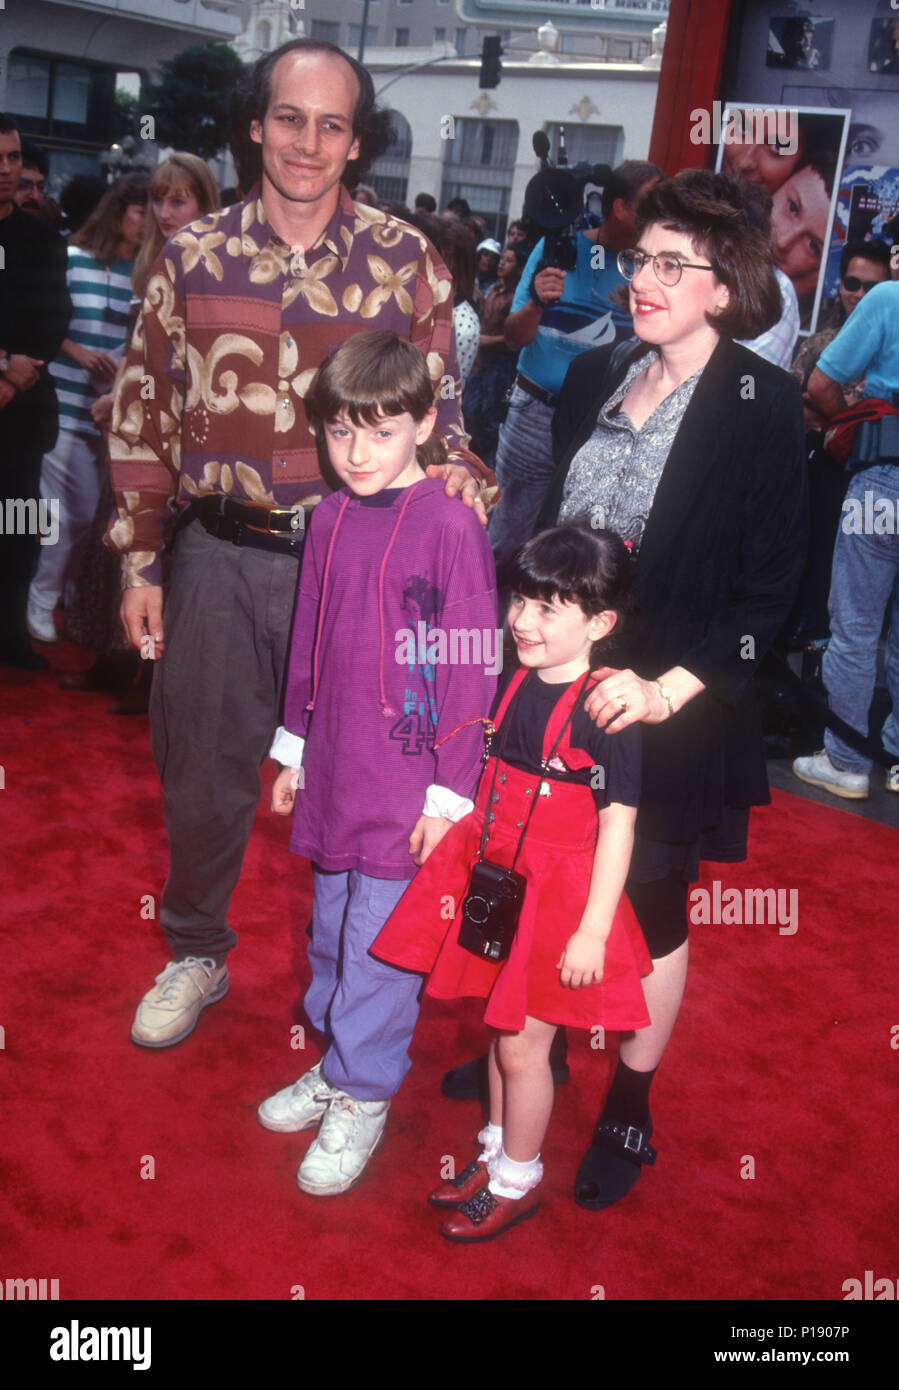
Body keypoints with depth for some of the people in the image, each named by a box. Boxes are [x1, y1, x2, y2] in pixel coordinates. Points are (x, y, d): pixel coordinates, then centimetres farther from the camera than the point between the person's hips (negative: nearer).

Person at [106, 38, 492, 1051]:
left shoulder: (406, 263, 1)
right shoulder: (192, 258, 3)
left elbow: (439, 404, 9)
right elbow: (143, 415, 7)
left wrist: (456, 471, -14)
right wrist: (139, 560, 4)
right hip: (221, 558, 1)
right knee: (201, 776, 13)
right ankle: (197, 955, 38)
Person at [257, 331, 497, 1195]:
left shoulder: (451, 528, -13)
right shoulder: (329, 522, 4)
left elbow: (473, 667, -12)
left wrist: (449, 791, -12)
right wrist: (293, 751, 17)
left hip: (407, 787, -6)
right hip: (333, 773, 6)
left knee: (379, 941, 3)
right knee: (331, 929, 18)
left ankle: (363, 1099, 21)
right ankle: (335, 1065, 38)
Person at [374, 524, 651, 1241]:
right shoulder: (519, 683, 2)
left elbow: (617, 825, -18)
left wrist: (593, 931, -18)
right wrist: (471, 868, 17)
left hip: (558, 897, -7)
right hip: (496, 881, 7)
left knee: (523, 1045, 6)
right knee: (501, 1026, 20)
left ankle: (517, 1181, 29)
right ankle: (496, 1154, 40)